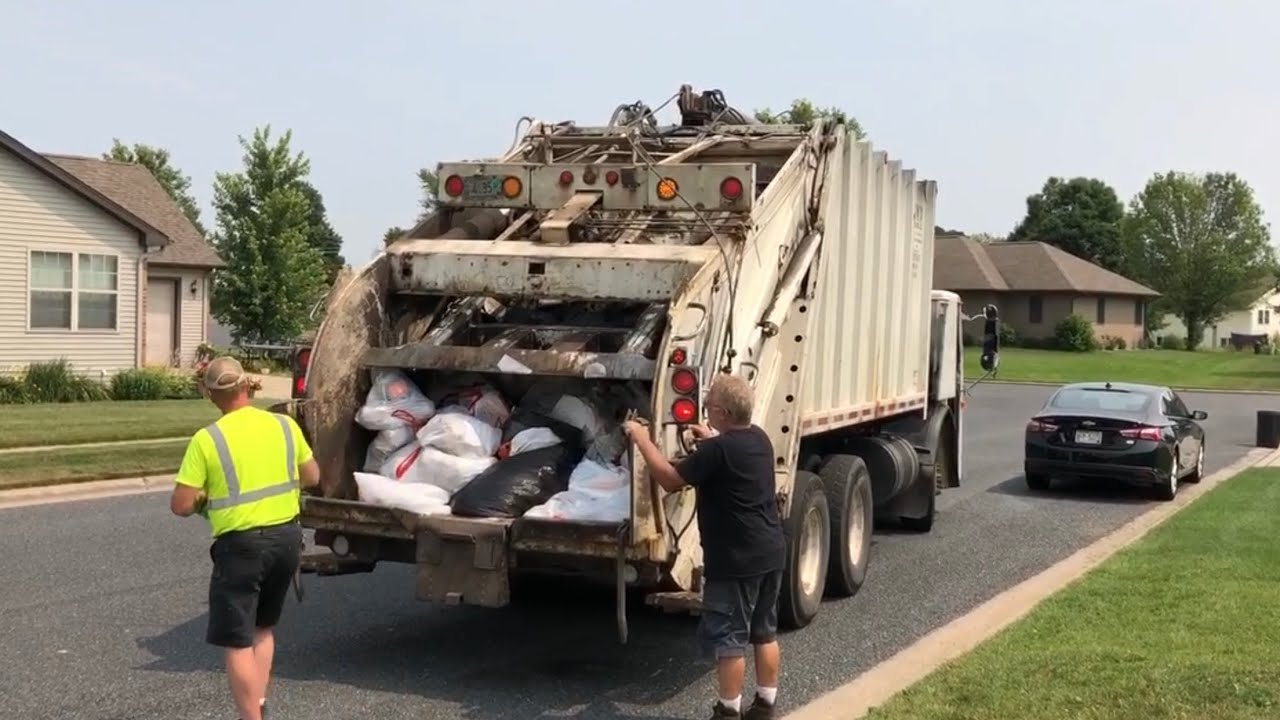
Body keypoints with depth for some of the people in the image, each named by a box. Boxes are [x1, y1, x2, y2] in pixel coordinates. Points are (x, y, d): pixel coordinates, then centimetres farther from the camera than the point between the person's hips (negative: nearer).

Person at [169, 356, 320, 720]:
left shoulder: (206, 439, -13)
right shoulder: (284, 425, -1)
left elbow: (181, 506, -12)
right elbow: (312, 477, 11)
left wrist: (204, 498, 9)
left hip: (241, 544, -5)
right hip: (287, 536, 5)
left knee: (237, 643, 4)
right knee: (263, 628, 23)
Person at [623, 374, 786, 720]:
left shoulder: (717, 450, -19)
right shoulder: (759, 439, 7)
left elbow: (670, 479, -14)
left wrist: (642, 439, -6)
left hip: (736, 560, -8)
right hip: (771, 553, 9)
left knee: (727, 638, 2)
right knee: (765, 632, 17)